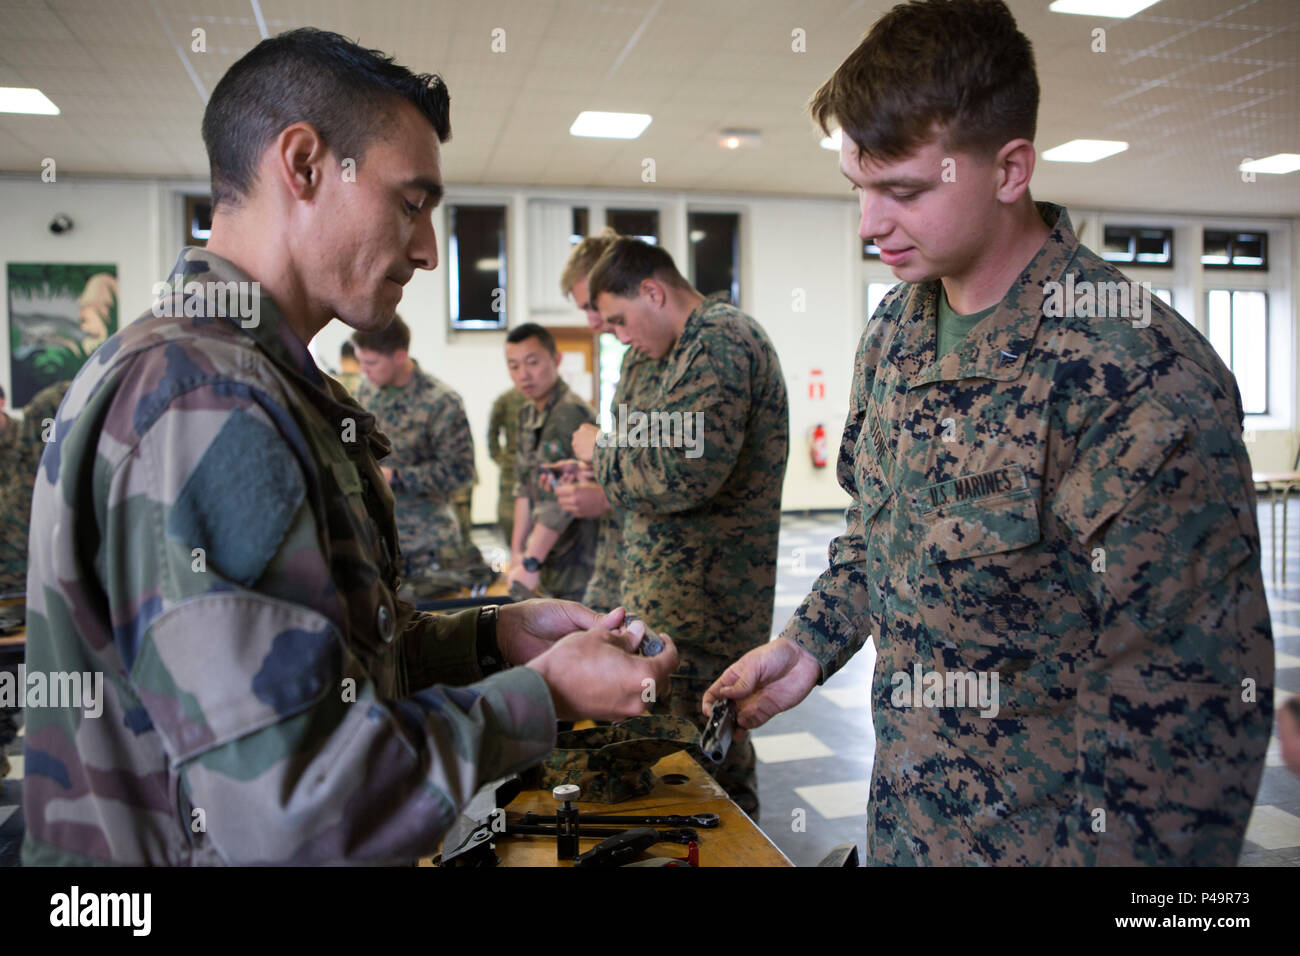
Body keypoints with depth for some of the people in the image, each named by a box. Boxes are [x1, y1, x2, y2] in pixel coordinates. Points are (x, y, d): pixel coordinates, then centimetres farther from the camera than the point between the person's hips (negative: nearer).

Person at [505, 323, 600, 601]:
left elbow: (560, 501, -22)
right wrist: (517, 550, 10)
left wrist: (531, 563, -19)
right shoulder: (528, 415, 13)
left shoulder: (570, 414, -17)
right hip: (554, 563, 8)